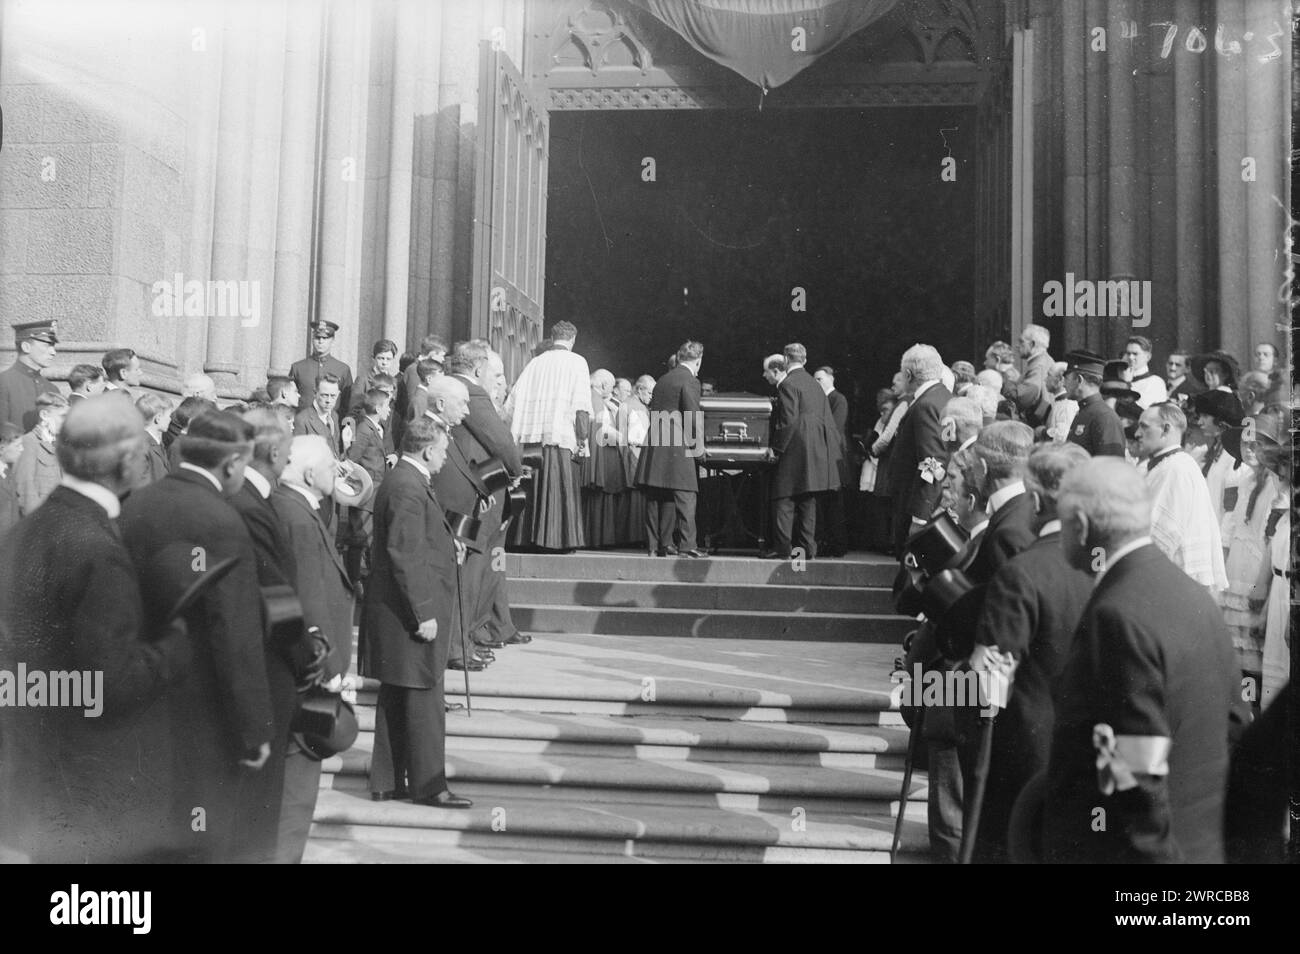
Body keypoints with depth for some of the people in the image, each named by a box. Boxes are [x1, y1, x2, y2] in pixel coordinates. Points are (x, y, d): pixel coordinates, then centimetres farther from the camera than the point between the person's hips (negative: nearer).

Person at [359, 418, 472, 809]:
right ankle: (428, 786, 11)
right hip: (413, 614, -11)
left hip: (399, 613, 11)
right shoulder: (408, 488, -20)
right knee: (423, 701, 0)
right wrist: (423, 614, -22)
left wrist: (447, 546, 10)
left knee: (396, 699, 16)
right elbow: (405, 557, -24)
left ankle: (387, 782, 26)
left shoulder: (404, 481, 13)